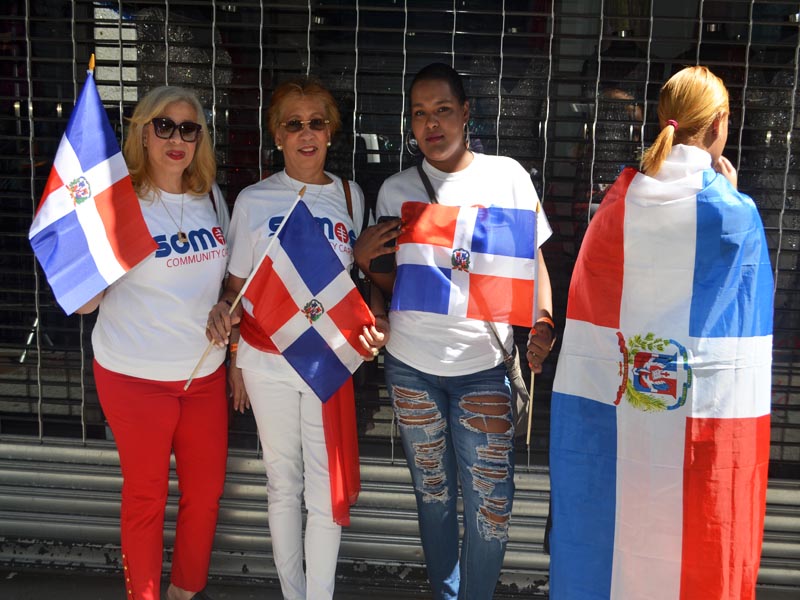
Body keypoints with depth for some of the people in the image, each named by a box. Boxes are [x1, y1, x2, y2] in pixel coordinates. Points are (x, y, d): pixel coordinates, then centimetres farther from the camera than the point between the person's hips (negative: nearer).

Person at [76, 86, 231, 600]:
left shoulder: (212, 197, 4)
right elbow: (84, 302, -13)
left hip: (206, 373, 5)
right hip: (136, 377, -5)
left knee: (207, 491, 15)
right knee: (146, 498, 11)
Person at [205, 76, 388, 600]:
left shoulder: (351, 195, 4)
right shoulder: (254, 200, -1)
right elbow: (237, 286, 4)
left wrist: (376, 320, -7)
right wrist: (236, 359, -3)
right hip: (266, 360, 0)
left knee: (327, 486, 2)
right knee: (284, 482, 12)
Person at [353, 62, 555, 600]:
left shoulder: (507, 175, 0)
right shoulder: (396, 189, 4)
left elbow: (534, 259, 5)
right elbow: (390, 282, 12)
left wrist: (543, 323, -11)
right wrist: (365, 257, -9)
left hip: (482, 364, -2)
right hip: (411, 364, 2)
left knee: (491, 503, 1)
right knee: (433, 493, 16)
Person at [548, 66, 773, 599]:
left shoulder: (621, 200, -1)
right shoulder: (735, 213, -8)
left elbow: (593, 303, 5)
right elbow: (752, 305, 8)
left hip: (615, 408, 3)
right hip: (706, 412, -2)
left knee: (615, 527, 16)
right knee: (697, 548, 14)